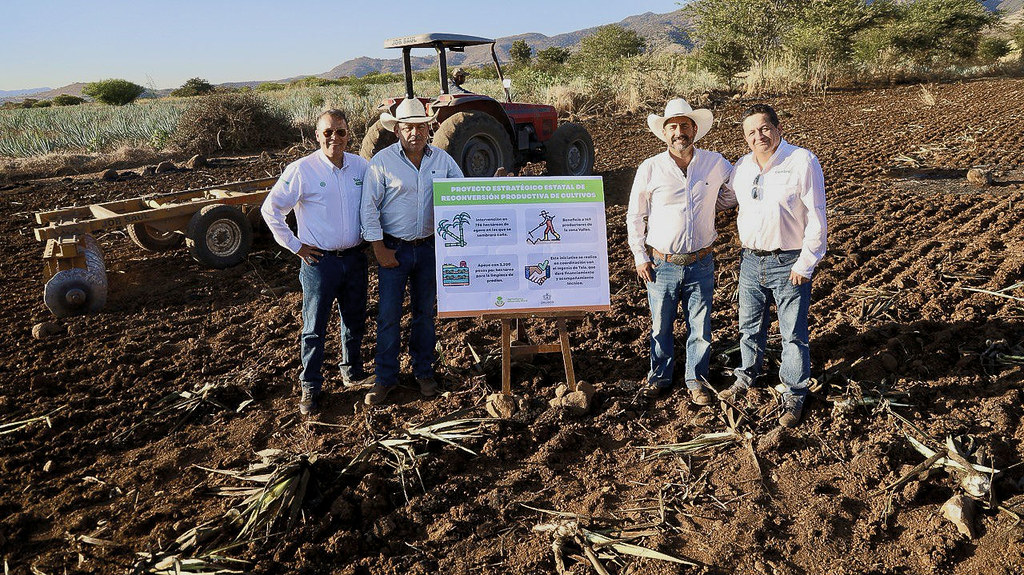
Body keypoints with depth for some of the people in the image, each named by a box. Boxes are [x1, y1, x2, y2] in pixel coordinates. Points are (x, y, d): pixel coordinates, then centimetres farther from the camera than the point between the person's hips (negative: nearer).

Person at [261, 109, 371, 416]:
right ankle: (310, 387, 16)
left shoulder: (360, 166, 3)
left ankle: (352, 370, 37)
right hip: (319, 261, -4)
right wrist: (295, 246, -7)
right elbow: (270, 209, -7)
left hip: (355, 258, 4)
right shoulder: (301, 170, -10)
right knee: (314, 328, 3)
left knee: (355, 321, 17)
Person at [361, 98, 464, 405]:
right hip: (394, 249, -3)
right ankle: (385, 378, 13)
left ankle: (423, 371, 27)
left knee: (426, 313, 12)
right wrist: (380, 250, -9)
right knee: (388, 315, 0)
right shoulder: (382, 161, -8)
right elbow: (369, 207, -7)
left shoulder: (442, 159, 3)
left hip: (430, 248, 3)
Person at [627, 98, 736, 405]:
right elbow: (634, 216, 4)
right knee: (660, 326, 13)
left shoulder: (715, 163, -2)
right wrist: (640, 257, 1)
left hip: (701, 264, 1)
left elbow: (731, 196, 19)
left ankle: (696, 380, 29)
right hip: (662, 264, -1)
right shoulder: (650, 169, -6)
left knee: (700, 328, 10)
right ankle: (659, 375, 33)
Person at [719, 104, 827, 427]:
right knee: (750, 327, 18)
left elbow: (816, 218, -12)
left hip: (789, 264, -5)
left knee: (793, 334, 4)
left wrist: (805, 263, -13)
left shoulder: (802, 162, -11)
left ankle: (794, 395, 20)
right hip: (751, 260, 5)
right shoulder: (742, 167, 7)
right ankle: (747, 376, 39)